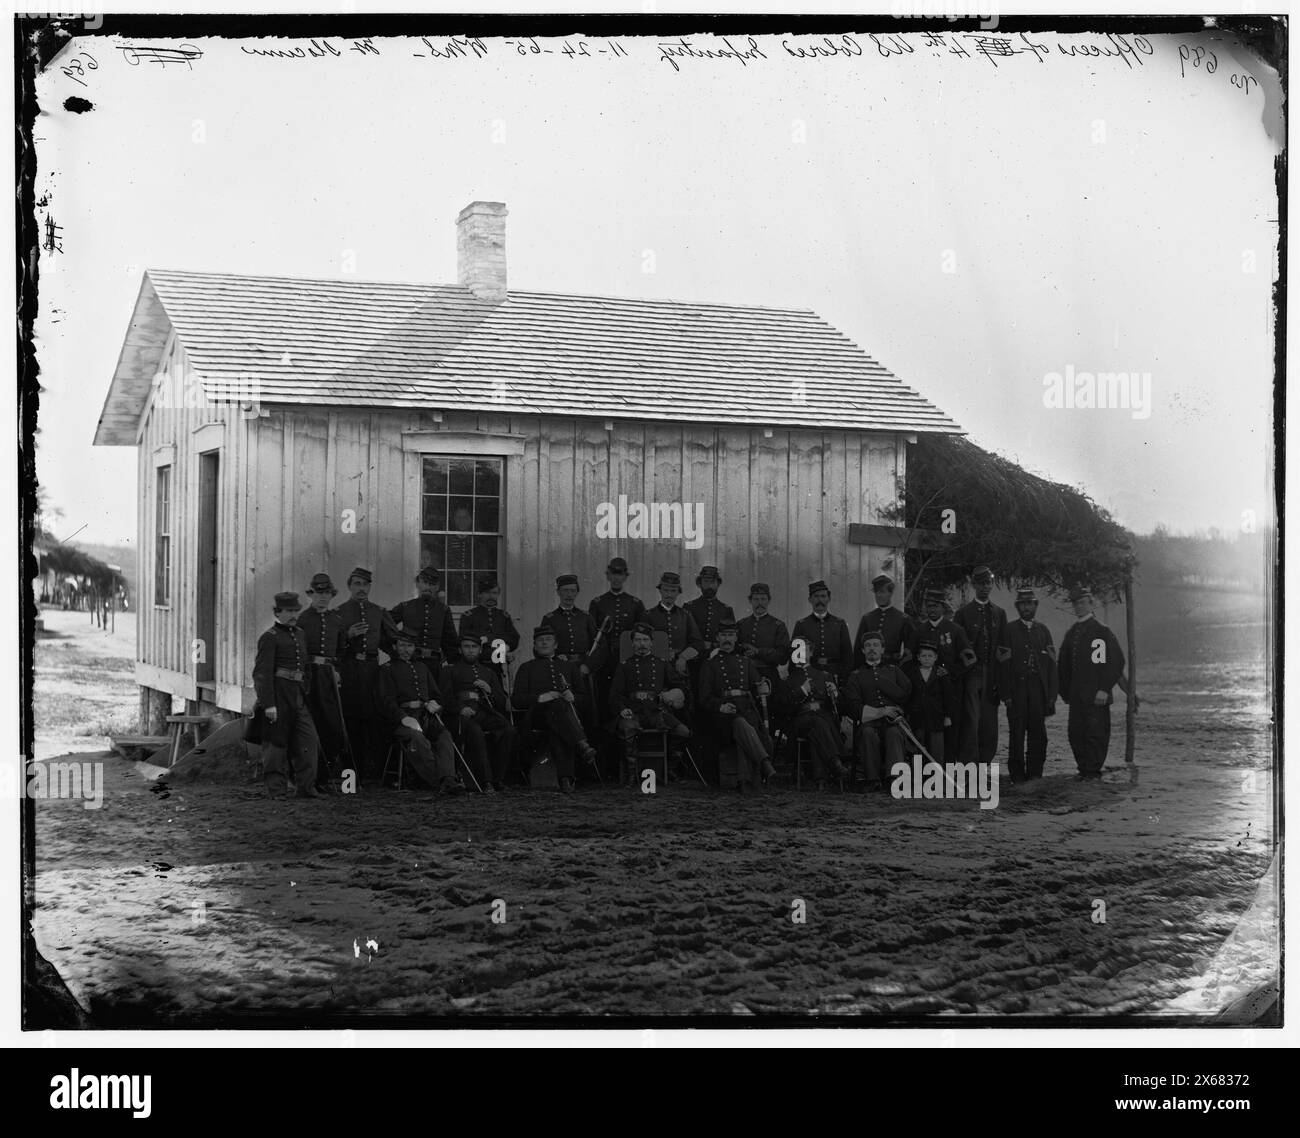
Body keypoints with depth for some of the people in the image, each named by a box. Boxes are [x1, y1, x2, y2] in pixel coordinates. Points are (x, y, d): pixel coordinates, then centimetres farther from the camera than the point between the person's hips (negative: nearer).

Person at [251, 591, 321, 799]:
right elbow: (262, 673, -14)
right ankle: (276, 788, 9)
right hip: (278, 696, -7)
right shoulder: (269, 637, -7)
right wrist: (268, 704, -20)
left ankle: (306, 787, 5)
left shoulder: (300, 635, 16)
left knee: (308, 741, 0)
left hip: (298, 696, 7)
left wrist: (305, 690, 18)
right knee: (276, 743, 2)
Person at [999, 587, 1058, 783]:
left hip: (1038, 690, 3)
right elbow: (1004, 664, -2)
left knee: (1039, 734, 1)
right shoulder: (1009, 630, 3)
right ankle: (1017, 776, 6)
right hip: (1017, 689, -3)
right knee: (1016, 734, -1)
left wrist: (1051, 694, 4)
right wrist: (1006, 693, -9)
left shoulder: (1043, 630, 14)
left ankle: (1035, 774, 9)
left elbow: (1051, 664, 11)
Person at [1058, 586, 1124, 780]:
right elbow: (1063, 664, 21)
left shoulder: (1102, 631, -4)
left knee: (1096, 733, -6)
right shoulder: (1070, 633, 16)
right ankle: (1084, 769, 14)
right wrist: (1065, 691, 13)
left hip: (1096, 696, -6)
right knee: (1075, 733, 4)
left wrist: (1104, 689, -13)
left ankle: (1093, 771, -1)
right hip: (1076, 696, 6)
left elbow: (1117, 662, -7)